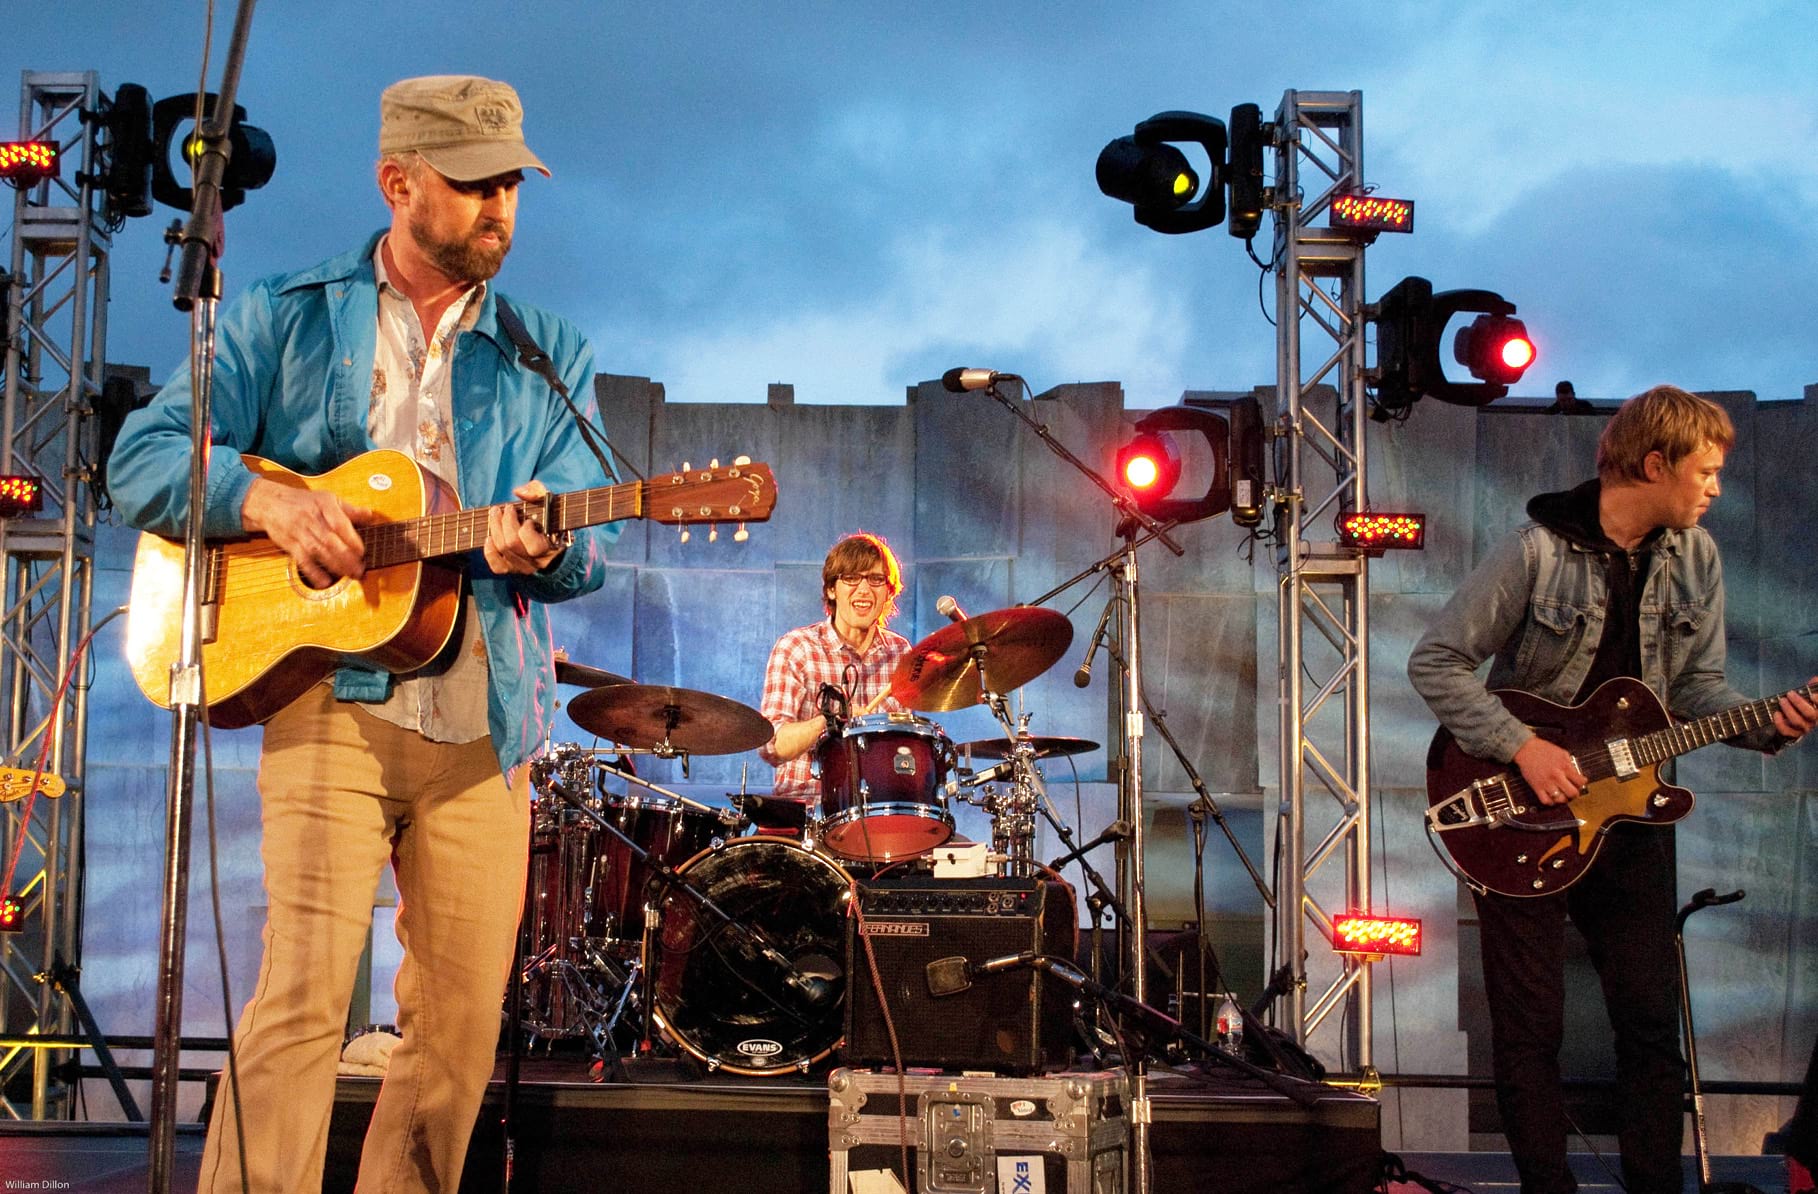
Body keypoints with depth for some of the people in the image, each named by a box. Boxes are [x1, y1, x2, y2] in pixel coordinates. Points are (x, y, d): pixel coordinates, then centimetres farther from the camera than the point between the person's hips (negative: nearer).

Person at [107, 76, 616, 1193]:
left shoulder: (553, 356, 13)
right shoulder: (286, 320, 9)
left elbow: (591, 551, 7)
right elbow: (142, 458, 4)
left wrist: (542, 550, -18)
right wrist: (272, 501, -15)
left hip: (485, 720, 3)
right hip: (331, 698, -3)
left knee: (462, 1021, 4)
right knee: (306, 988, -14)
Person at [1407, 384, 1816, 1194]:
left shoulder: (1696, 558, 3)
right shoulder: (1539, 550, -15)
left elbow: (1696, 686, 8)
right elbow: (1435, 661, -13)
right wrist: (1521, 747, -20)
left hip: (1628, 808, 5)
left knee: (1652, 1020, 6)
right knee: (1528, 1027, 1)